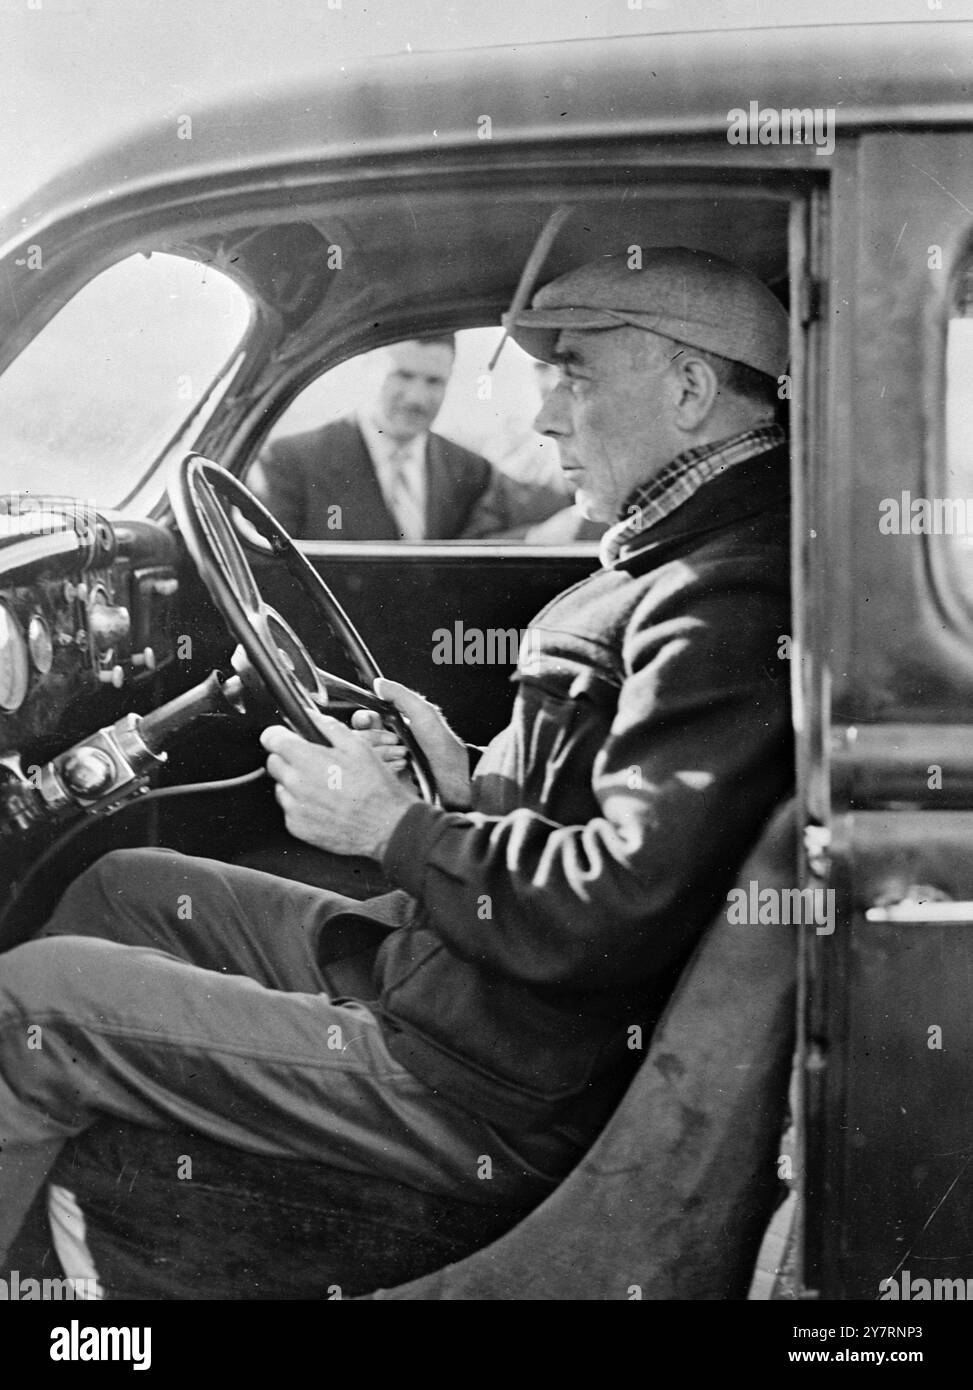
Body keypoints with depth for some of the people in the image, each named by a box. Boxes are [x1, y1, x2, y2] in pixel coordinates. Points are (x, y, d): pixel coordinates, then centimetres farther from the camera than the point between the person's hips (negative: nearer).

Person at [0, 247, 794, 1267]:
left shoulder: (729, 599, -23)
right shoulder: (698, 556, 11)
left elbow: (618, 911, -30)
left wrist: (394, 828, -17)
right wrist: (471, 787, 4)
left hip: (504, 1098, -11)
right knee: (127, 887, 19)